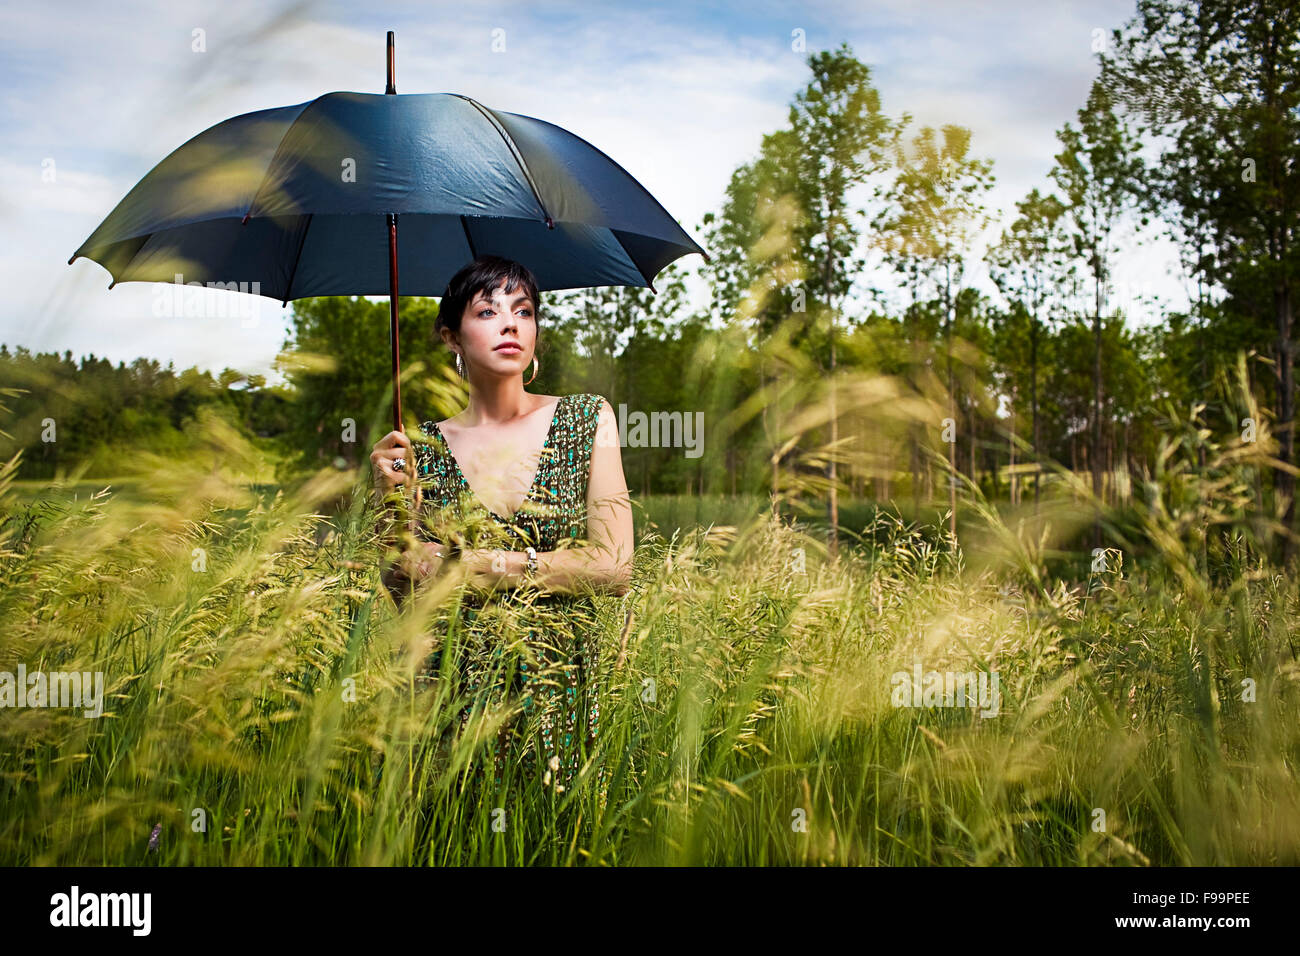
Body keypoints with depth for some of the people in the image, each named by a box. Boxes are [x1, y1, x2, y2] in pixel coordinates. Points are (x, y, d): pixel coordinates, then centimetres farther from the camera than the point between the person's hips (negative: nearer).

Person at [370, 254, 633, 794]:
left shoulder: (586, 420, 2)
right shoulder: (427, 447, 3)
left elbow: (614, 567, -7)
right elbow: (402, 594, 2)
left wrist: (475, 566, -10)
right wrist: (393, 498, -13)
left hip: (560, 685, 0)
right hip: (449, 684, 0)